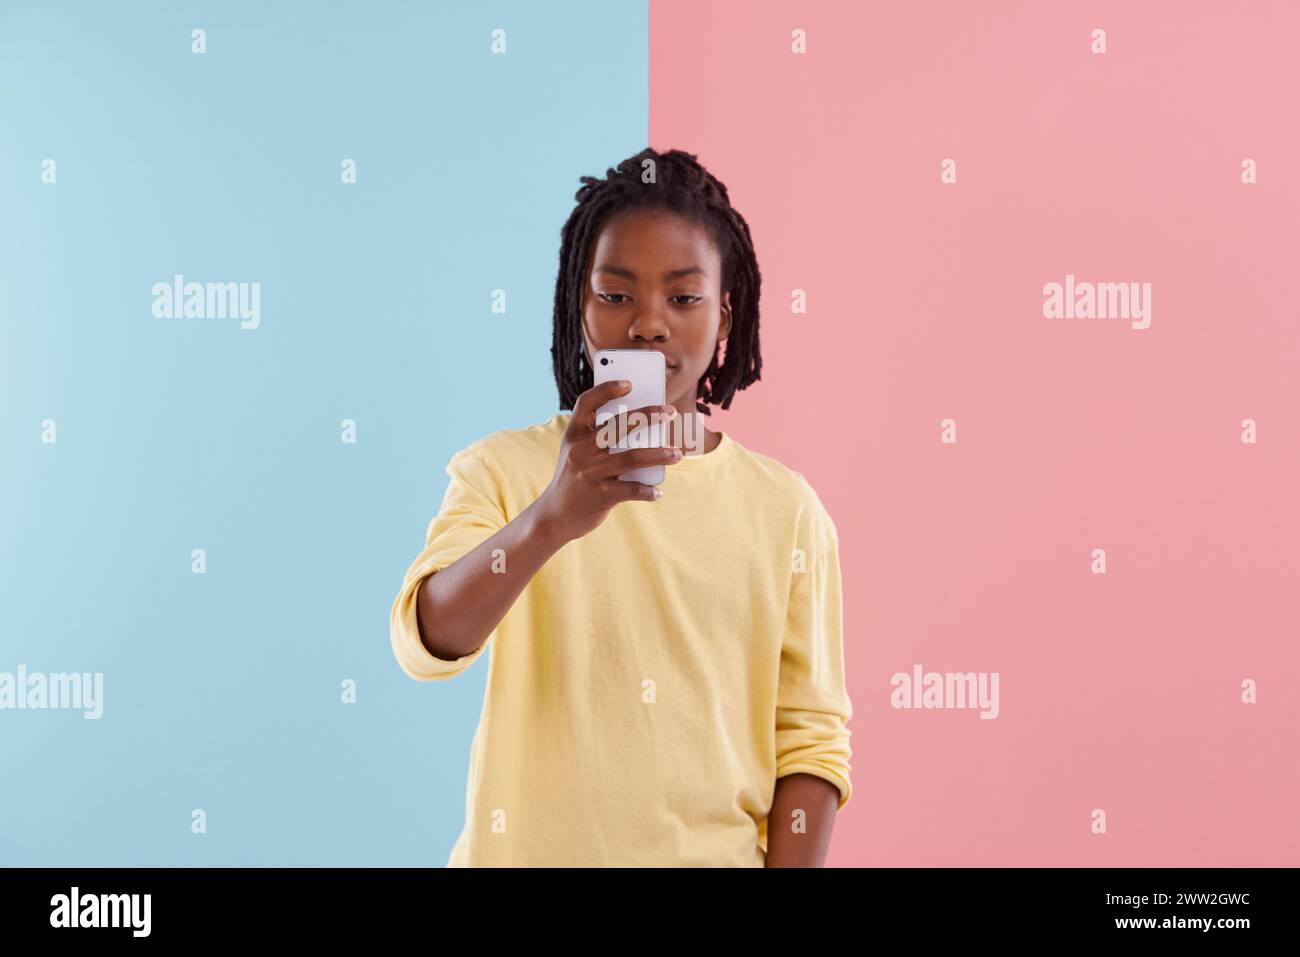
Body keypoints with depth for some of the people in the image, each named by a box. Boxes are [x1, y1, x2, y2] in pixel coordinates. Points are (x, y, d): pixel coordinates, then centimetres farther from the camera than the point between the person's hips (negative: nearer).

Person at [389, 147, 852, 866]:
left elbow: (811, 739, -2)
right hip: (533, 849, 0)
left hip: (718, 853, 1)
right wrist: (550, 517, -36)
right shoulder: (502, 471, -4)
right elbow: (426, 643, -21)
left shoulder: (786, 510, -1)